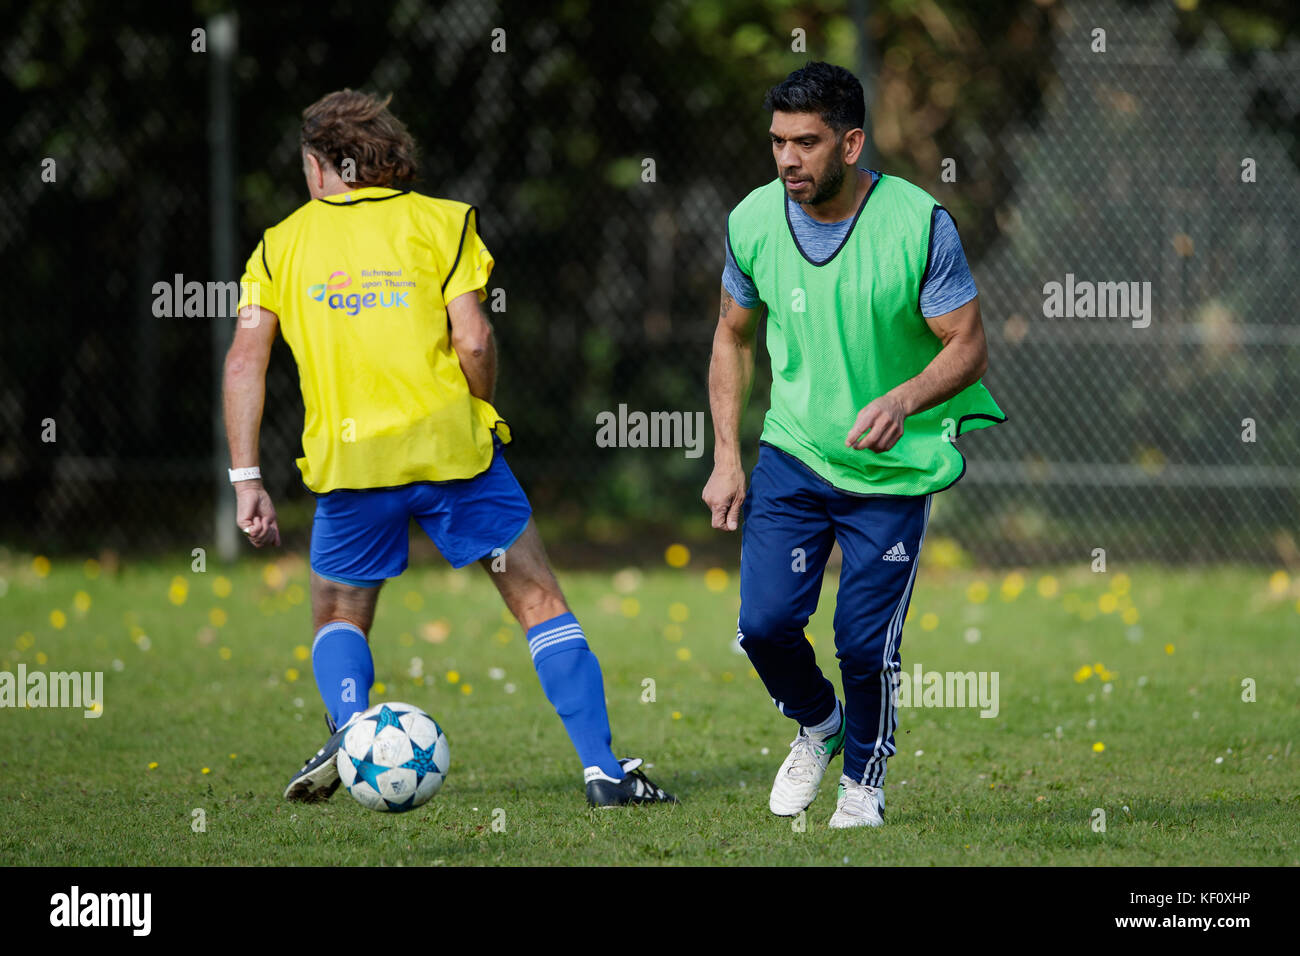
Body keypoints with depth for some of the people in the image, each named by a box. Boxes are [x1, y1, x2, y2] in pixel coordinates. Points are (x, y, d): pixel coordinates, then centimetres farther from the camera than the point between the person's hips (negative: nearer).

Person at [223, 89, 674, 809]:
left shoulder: (283, 243, 10)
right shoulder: (440, 221, 5)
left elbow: (246, 357, 0)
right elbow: (472, 341, -6)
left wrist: (246, 480, 0)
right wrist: (482, 423, 10)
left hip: (347, 457, 1)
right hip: (449, 443, -1)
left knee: (338, 619, 20)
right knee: (539, 603, 9)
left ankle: (349, 729, -9)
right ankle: (602, 768, 1)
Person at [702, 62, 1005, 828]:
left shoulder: (919, 224, -17)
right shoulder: (754, 222, -6)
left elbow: (969, 346, -14)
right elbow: (734, 337, 9)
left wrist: (902, 401, -33)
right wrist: (727, 457, 3)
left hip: (895, 469, -3)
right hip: (793, 454, 3)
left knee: (866, 646, -5)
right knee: (765, 623, -9)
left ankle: (865, 779, 24)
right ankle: (817, 727, 24)